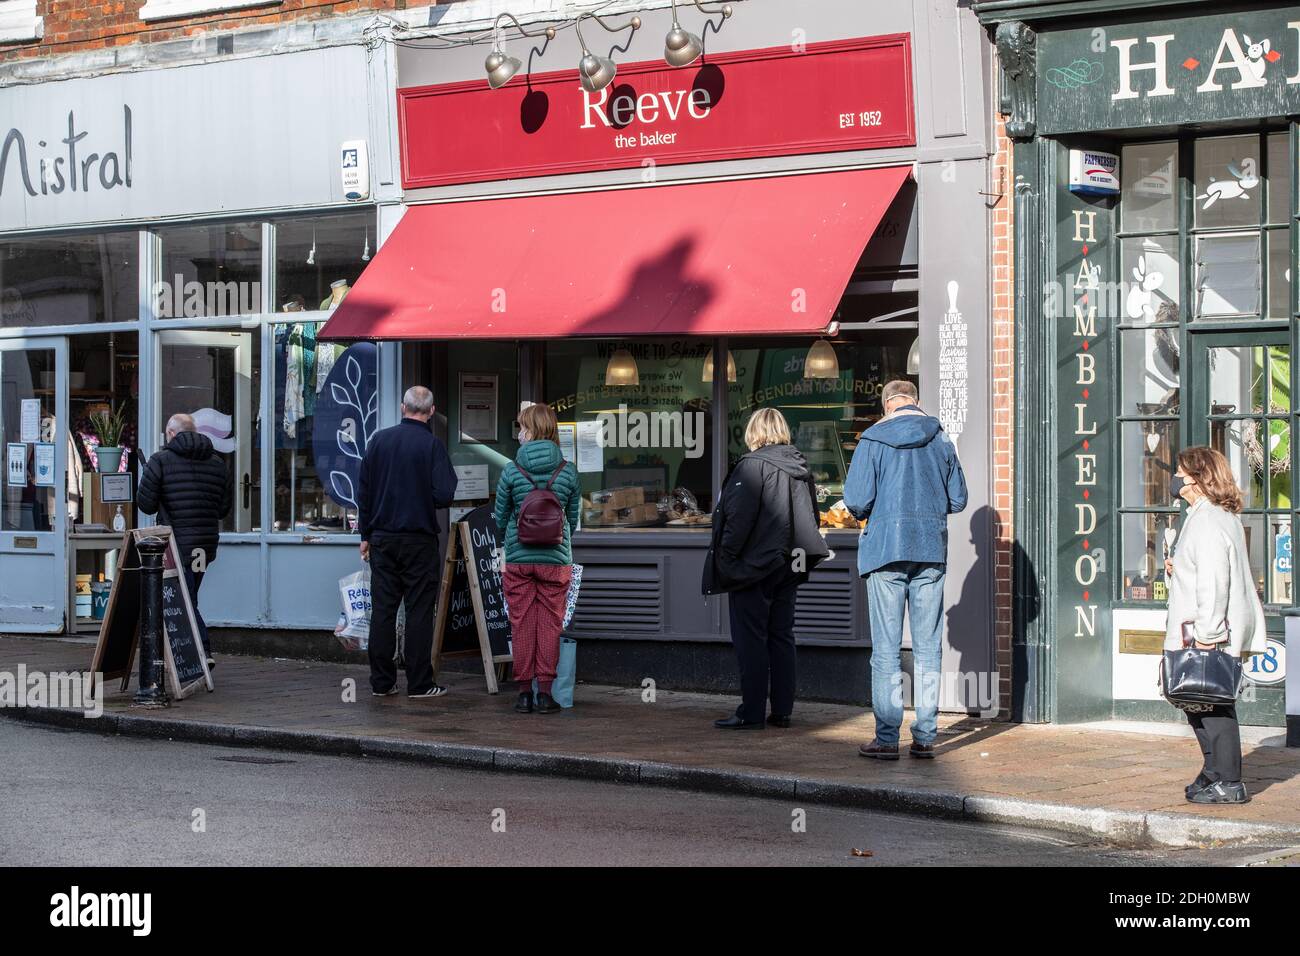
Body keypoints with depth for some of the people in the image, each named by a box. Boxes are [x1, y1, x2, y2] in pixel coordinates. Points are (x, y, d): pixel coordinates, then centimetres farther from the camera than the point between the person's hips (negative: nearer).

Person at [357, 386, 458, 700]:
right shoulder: (432, 444, -9)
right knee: (419, 611, 1)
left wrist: (366, 535, 14)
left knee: (382, 610, 7)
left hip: (383, 538, 4)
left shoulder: (379, 440, 3)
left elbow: (363, 491, 6)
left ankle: (381, 682, 9)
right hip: (419, 539, -4)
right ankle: (419, 683, 1)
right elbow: (444, 495, -15)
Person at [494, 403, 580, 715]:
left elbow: (500, 518, 4)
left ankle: (524, 692, 9)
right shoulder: (568, 471, -2)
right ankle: (545, 691, 4)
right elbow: (573, 518, 7)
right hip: (556, 560, 1)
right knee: (550, 624, 6)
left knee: (521, 625, 7)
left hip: (518, 559, 0)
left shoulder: (511, 471, -6)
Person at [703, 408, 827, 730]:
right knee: (782, 637, 11)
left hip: (754, 567, -7)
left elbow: (738, 518, -19)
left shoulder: (752, 465, -14)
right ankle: (782, 711, 13)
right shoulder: (801, 468, 9)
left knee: (750, 640, -3)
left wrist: (725, 558, -13)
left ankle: (751, 713, -3)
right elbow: (811, 517, 14)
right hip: (788, 567, 7)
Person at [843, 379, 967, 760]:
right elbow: (958, 499, 10)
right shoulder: (941, 439, 7)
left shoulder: (873, 440, -2)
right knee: (927, 646, 7)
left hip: (886, 548, -3)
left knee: (886, 648, -1)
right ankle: (925, 736, 7)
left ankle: (887, 738, -3)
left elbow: (856, 500, -8)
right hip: (932, 549, 3)